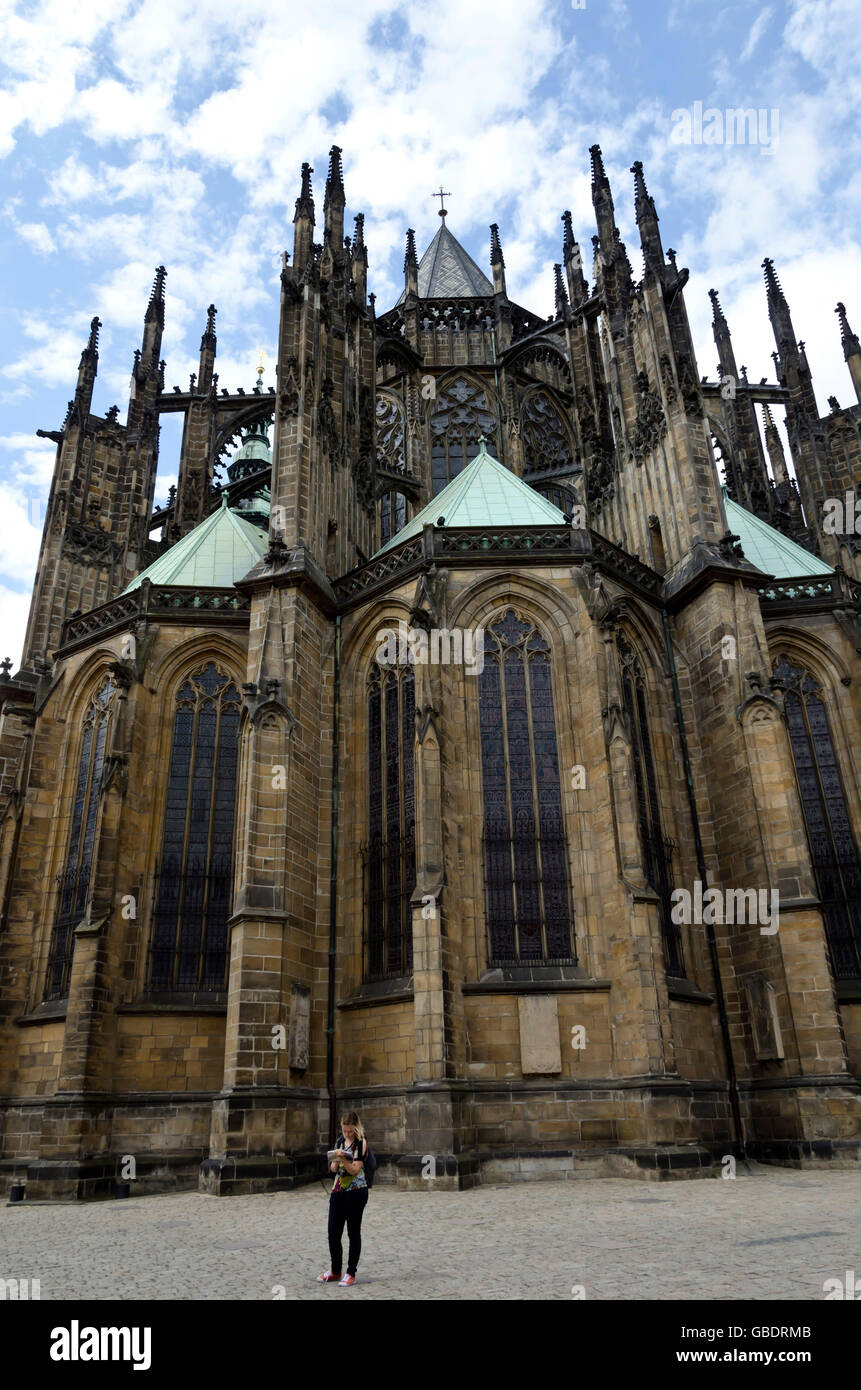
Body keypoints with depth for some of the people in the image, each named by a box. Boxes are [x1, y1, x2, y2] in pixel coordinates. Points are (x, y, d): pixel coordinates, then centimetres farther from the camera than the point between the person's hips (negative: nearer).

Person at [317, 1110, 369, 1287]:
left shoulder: (361, 1143, -8)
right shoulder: (340, 1141, 10)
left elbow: (355, 1170, -13)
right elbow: (333, 1169, 11)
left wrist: (343, 1158, -27)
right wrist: (335, 1160, -10)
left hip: (356, 1191, -6)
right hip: (338, 1190, 6)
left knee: (353, 1232, 3)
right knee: (333, 1233, 8)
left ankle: (351, 1273, 14)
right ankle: (335, 1271, 24)